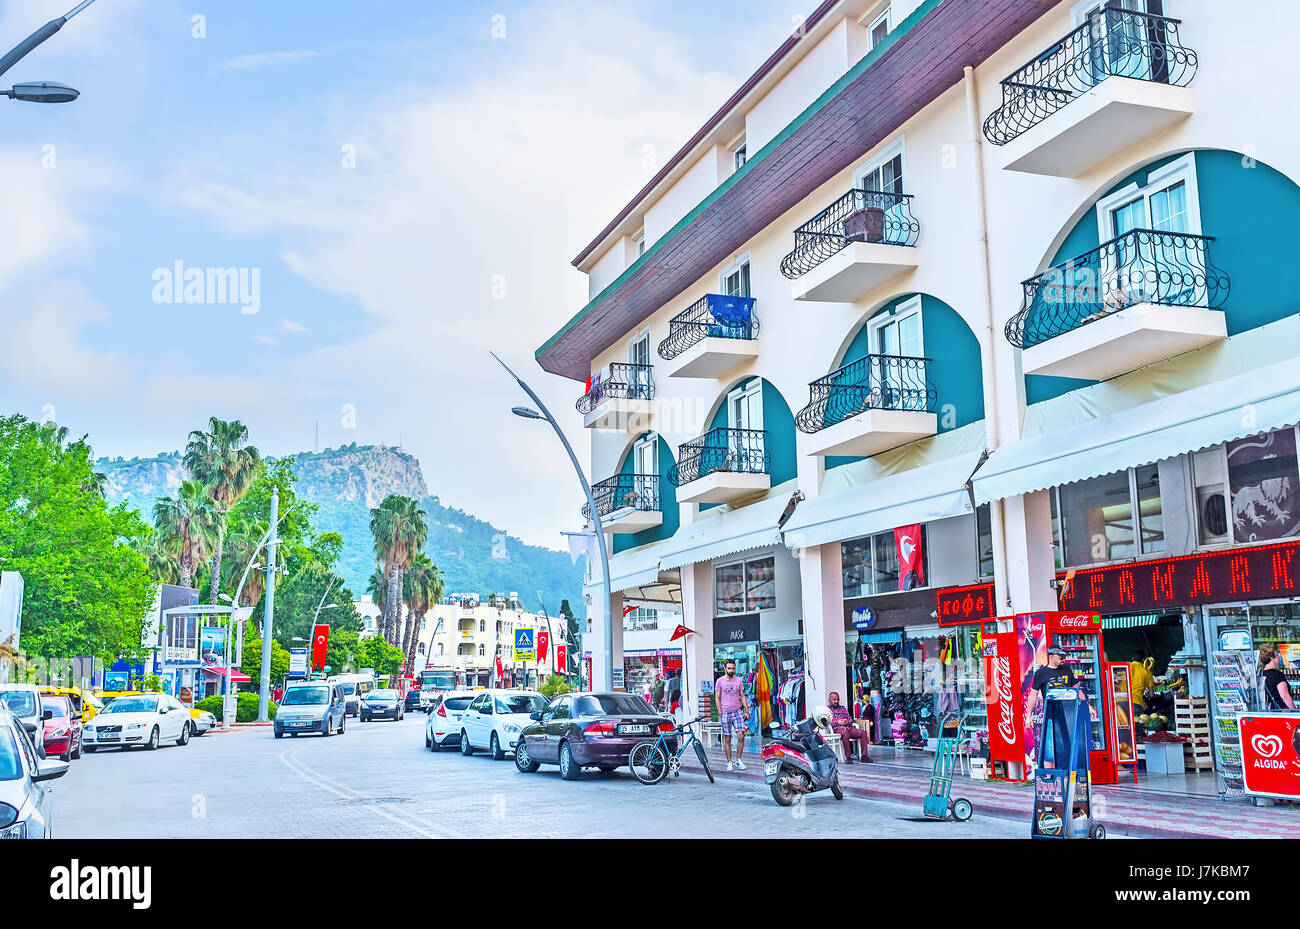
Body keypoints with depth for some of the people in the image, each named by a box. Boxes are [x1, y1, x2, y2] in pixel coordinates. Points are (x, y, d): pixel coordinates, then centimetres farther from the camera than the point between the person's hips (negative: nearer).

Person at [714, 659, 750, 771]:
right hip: (725, 712, -2)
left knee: (741, 736, -7)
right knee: (727, 739, 1)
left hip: (737, 711, 2)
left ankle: (738, 760, 6)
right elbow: (717, 698, 2)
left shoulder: (738, 680, 8)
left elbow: (742, 696, 13)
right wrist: (720, 713, -6)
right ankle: (729, 762, 9)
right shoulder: (720, 681, 1)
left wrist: (747, 710, 6)